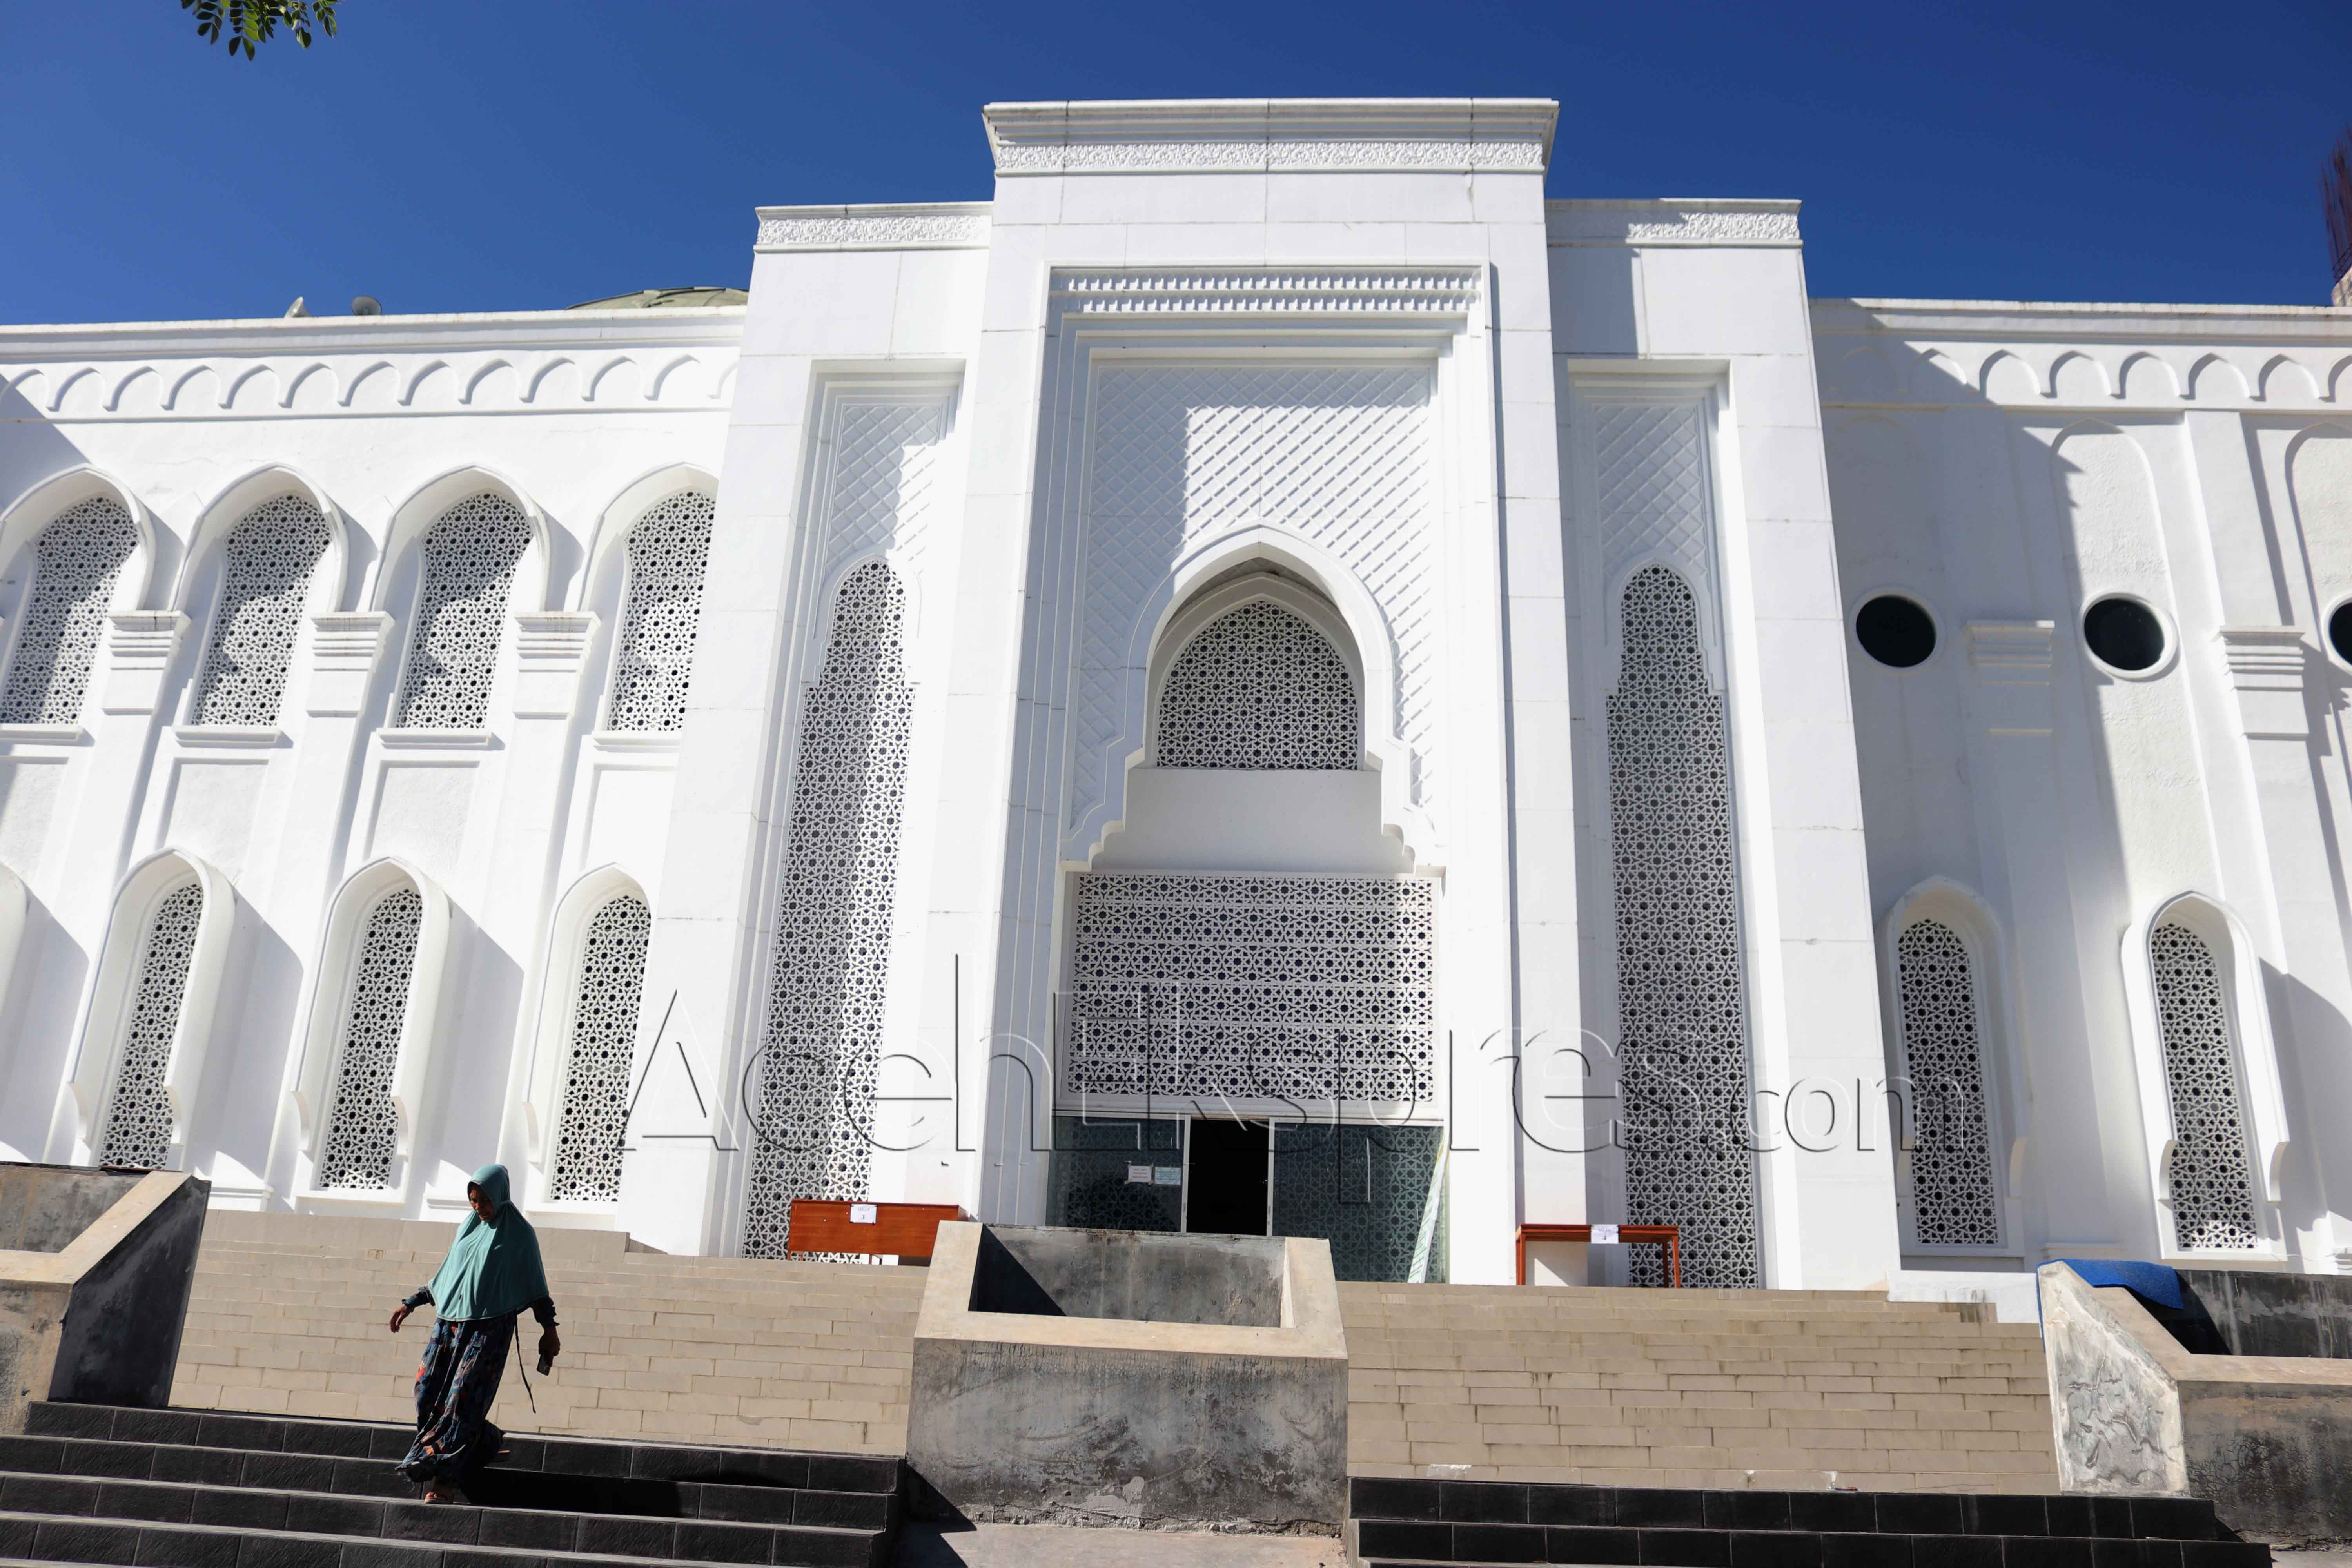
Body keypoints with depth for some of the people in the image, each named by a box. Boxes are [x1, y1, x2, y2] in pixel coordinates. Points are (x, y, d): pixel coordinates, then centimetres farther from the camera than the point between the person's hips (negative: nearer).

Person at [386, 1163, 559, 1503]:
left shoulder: (519, 1233, -3)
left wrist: (549, 1328, -4)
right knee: (428, 1392, 1)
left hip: (489, 1328, -6)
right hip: (451, 1321, 6)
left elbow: (535, 1284, -2)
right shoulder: (468, 1227, 14)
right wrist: (411, 1303, 21)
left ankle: (442, 1482, -10)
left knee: (462, 1398, -12)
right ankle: (482, 1441, 21)